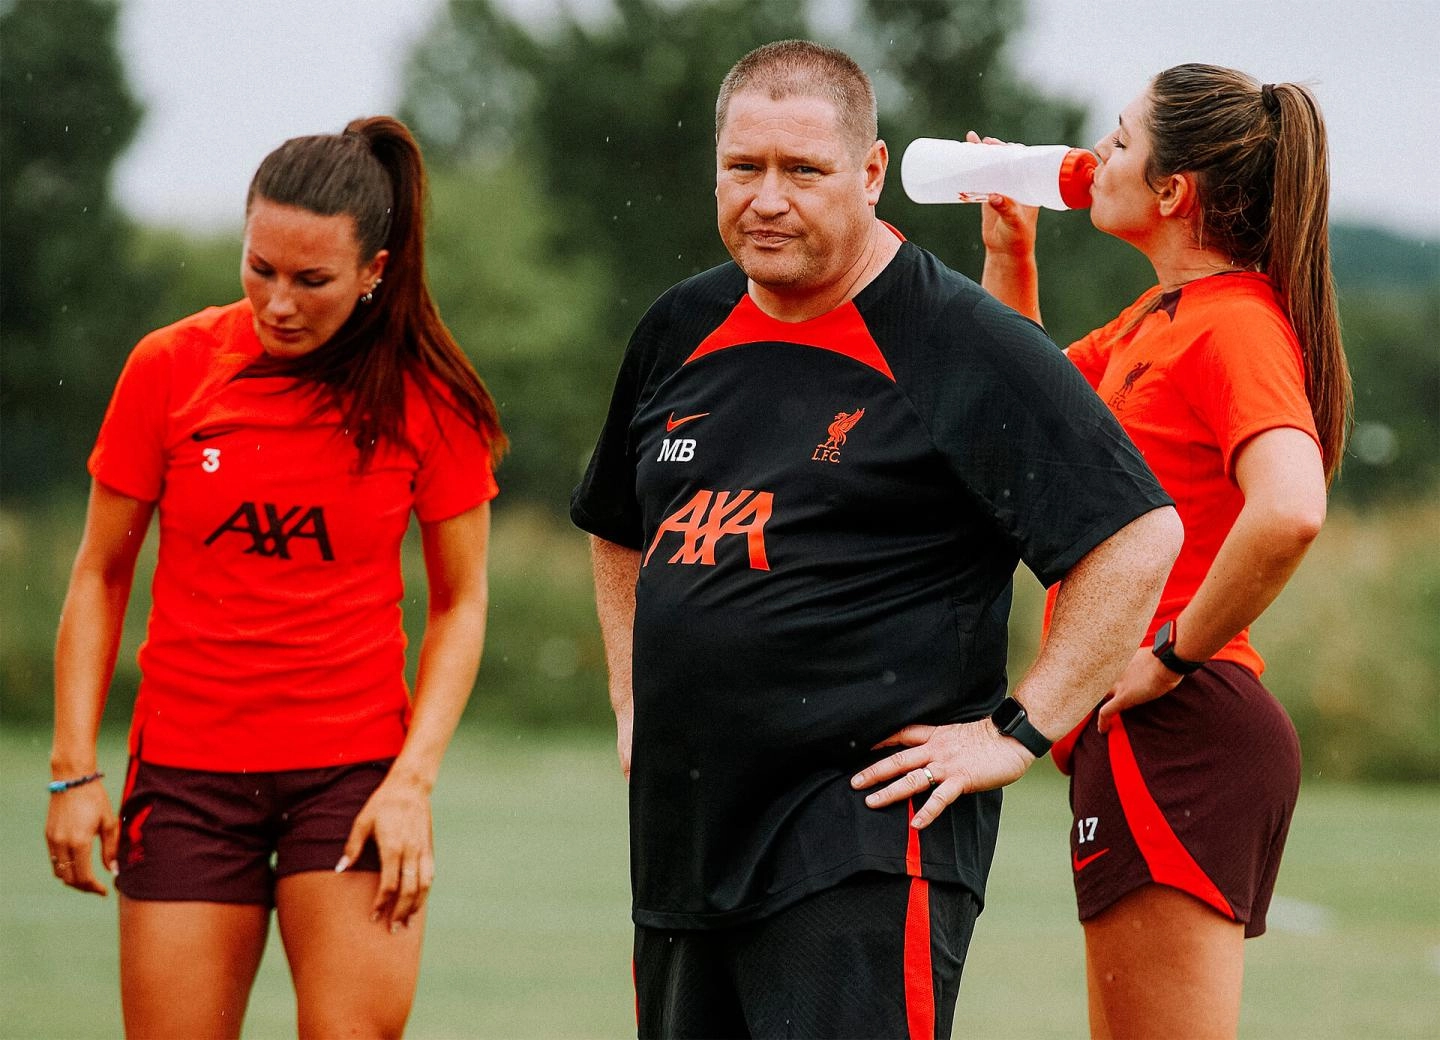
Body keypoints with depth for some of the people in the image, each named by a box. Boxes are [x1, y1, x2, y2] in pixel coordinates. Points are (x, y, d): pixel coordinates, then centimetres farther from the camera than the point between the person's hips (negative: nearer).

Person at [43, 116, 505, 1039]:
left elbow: (460, 602, 5)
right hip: (186, 772, 1)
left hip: (355, 770, -1)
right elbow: (100, 576, 7)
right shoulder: (169, 368, -1)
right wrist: (73, 770, 0)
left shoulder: (427, 398, -2)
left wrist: (413, 779, -7)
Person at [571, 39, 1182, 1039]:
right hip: (684, 834, 7)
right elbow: (619, 533, 33)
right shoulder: (681, 334, 14)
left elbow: (1140, 535, -11)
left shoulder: (959, 345, -8)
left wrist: (1017, 731, -12)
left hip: (870, 849, -7)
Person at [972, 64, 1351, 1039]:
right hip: (1144, 736, 10)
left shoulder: (1237, 325, -14)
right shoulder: (1158, 319, 17)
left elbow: (1289, 511, -32)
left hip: (1172, 732, -10)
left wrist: (1172, 657, -21)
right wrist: (1010, 255, 19)